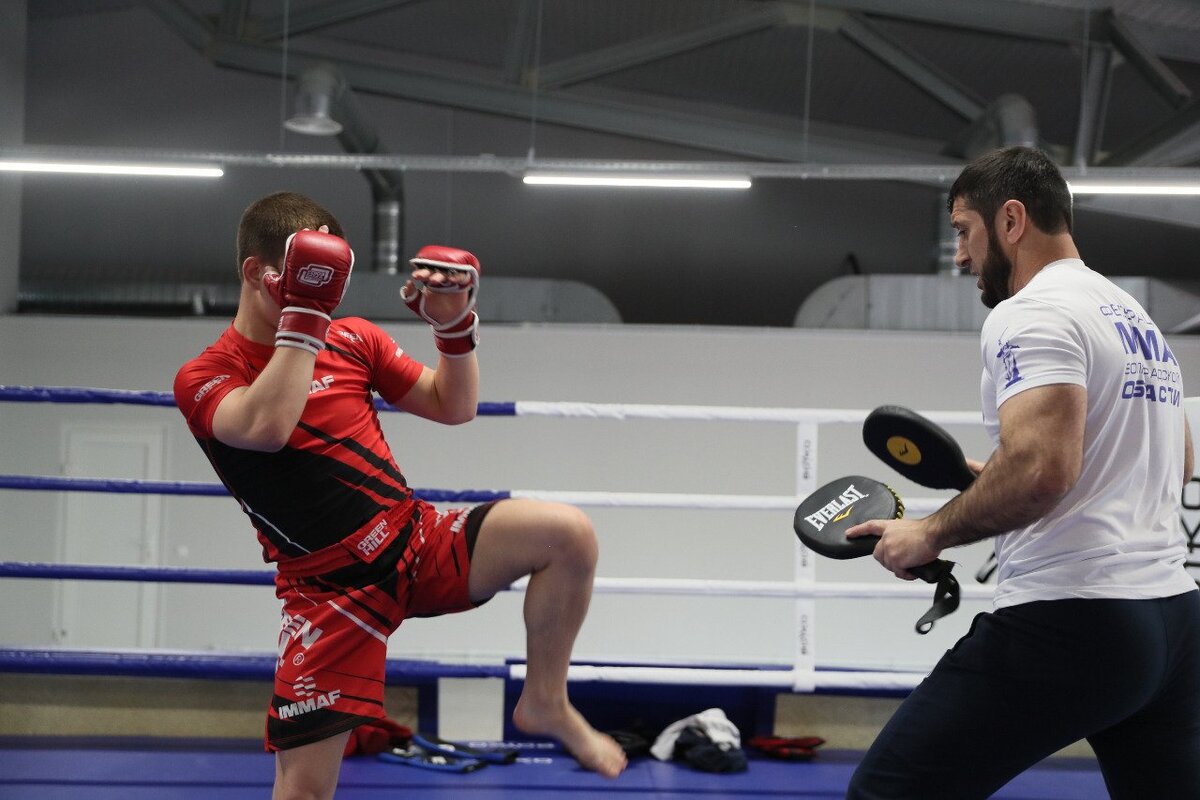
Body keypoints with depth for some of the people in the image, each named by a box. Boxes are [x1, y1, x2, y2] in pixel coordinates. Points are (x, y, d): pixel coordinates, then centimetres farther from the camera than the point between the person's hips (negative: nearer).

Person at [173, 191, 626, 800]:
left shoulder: (352, 339, 8)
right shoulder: (203, 378, -5)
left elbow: (453, 406, 15)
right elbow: (265, 427, -28)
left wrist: (454, 326, -2)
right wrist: (304, 313, -24)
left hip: (419, 541, 4)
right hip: (329, 588, -4)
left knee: (568, 533, -19)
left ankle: (545, 703, -1)